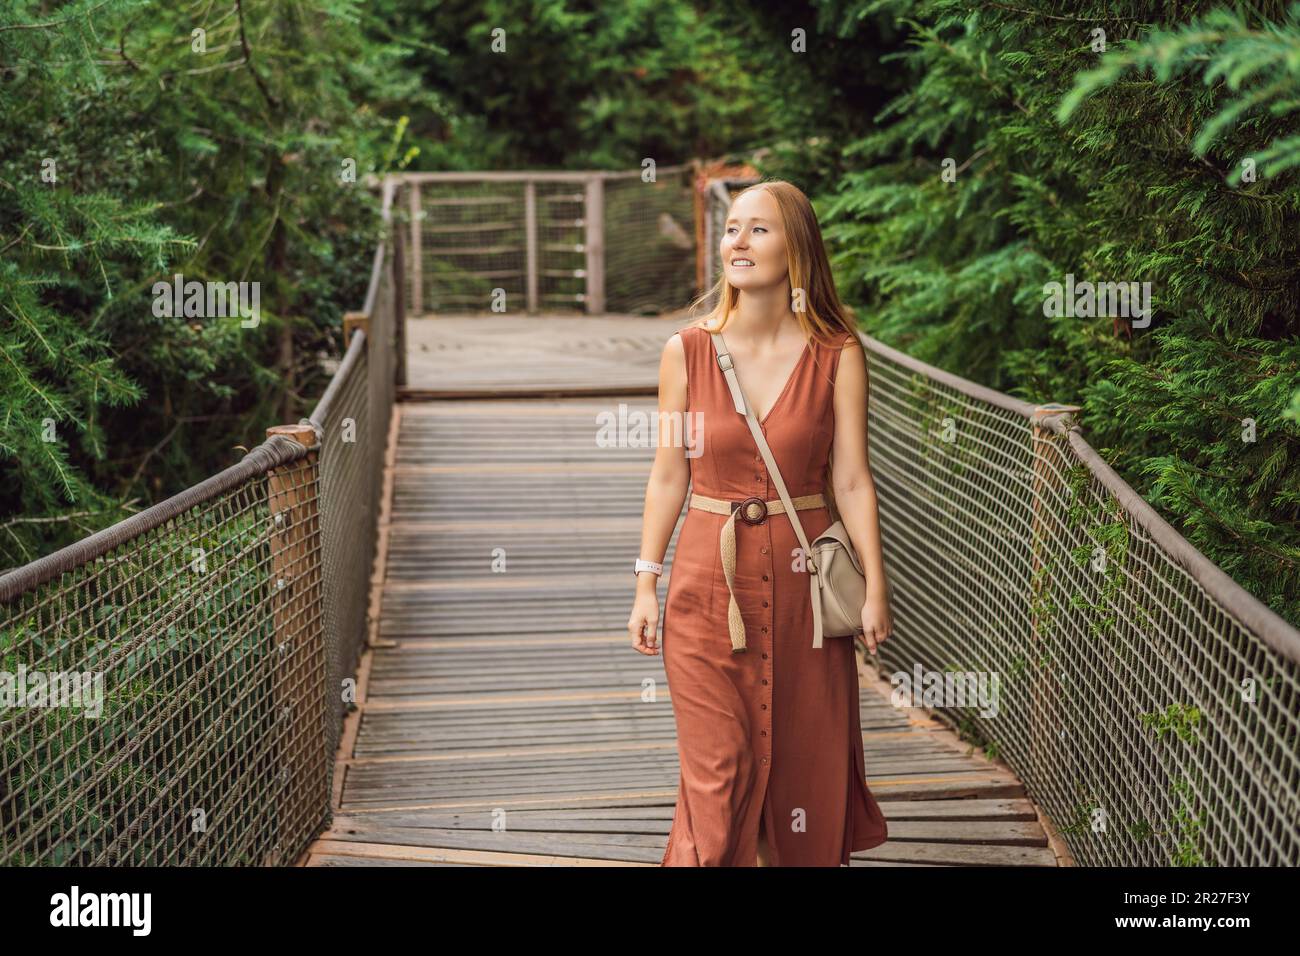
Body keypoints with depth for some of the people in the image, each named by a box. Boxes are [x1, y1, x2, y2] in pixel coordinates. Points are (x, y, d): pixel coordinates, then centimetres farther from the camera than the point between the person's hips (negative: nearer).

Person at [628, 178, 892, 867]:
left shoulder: (838, 355, -3)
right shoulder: (686, 352, -2)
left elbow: (851, 481, -2)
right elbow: (668, 478, 3)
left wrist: (875, 588, -6)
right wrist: (646, 585, 1)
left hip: (804, 579, 0)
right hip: (710, 579, 0)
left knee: (805, 760, 7)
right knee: (719, 766, 2)